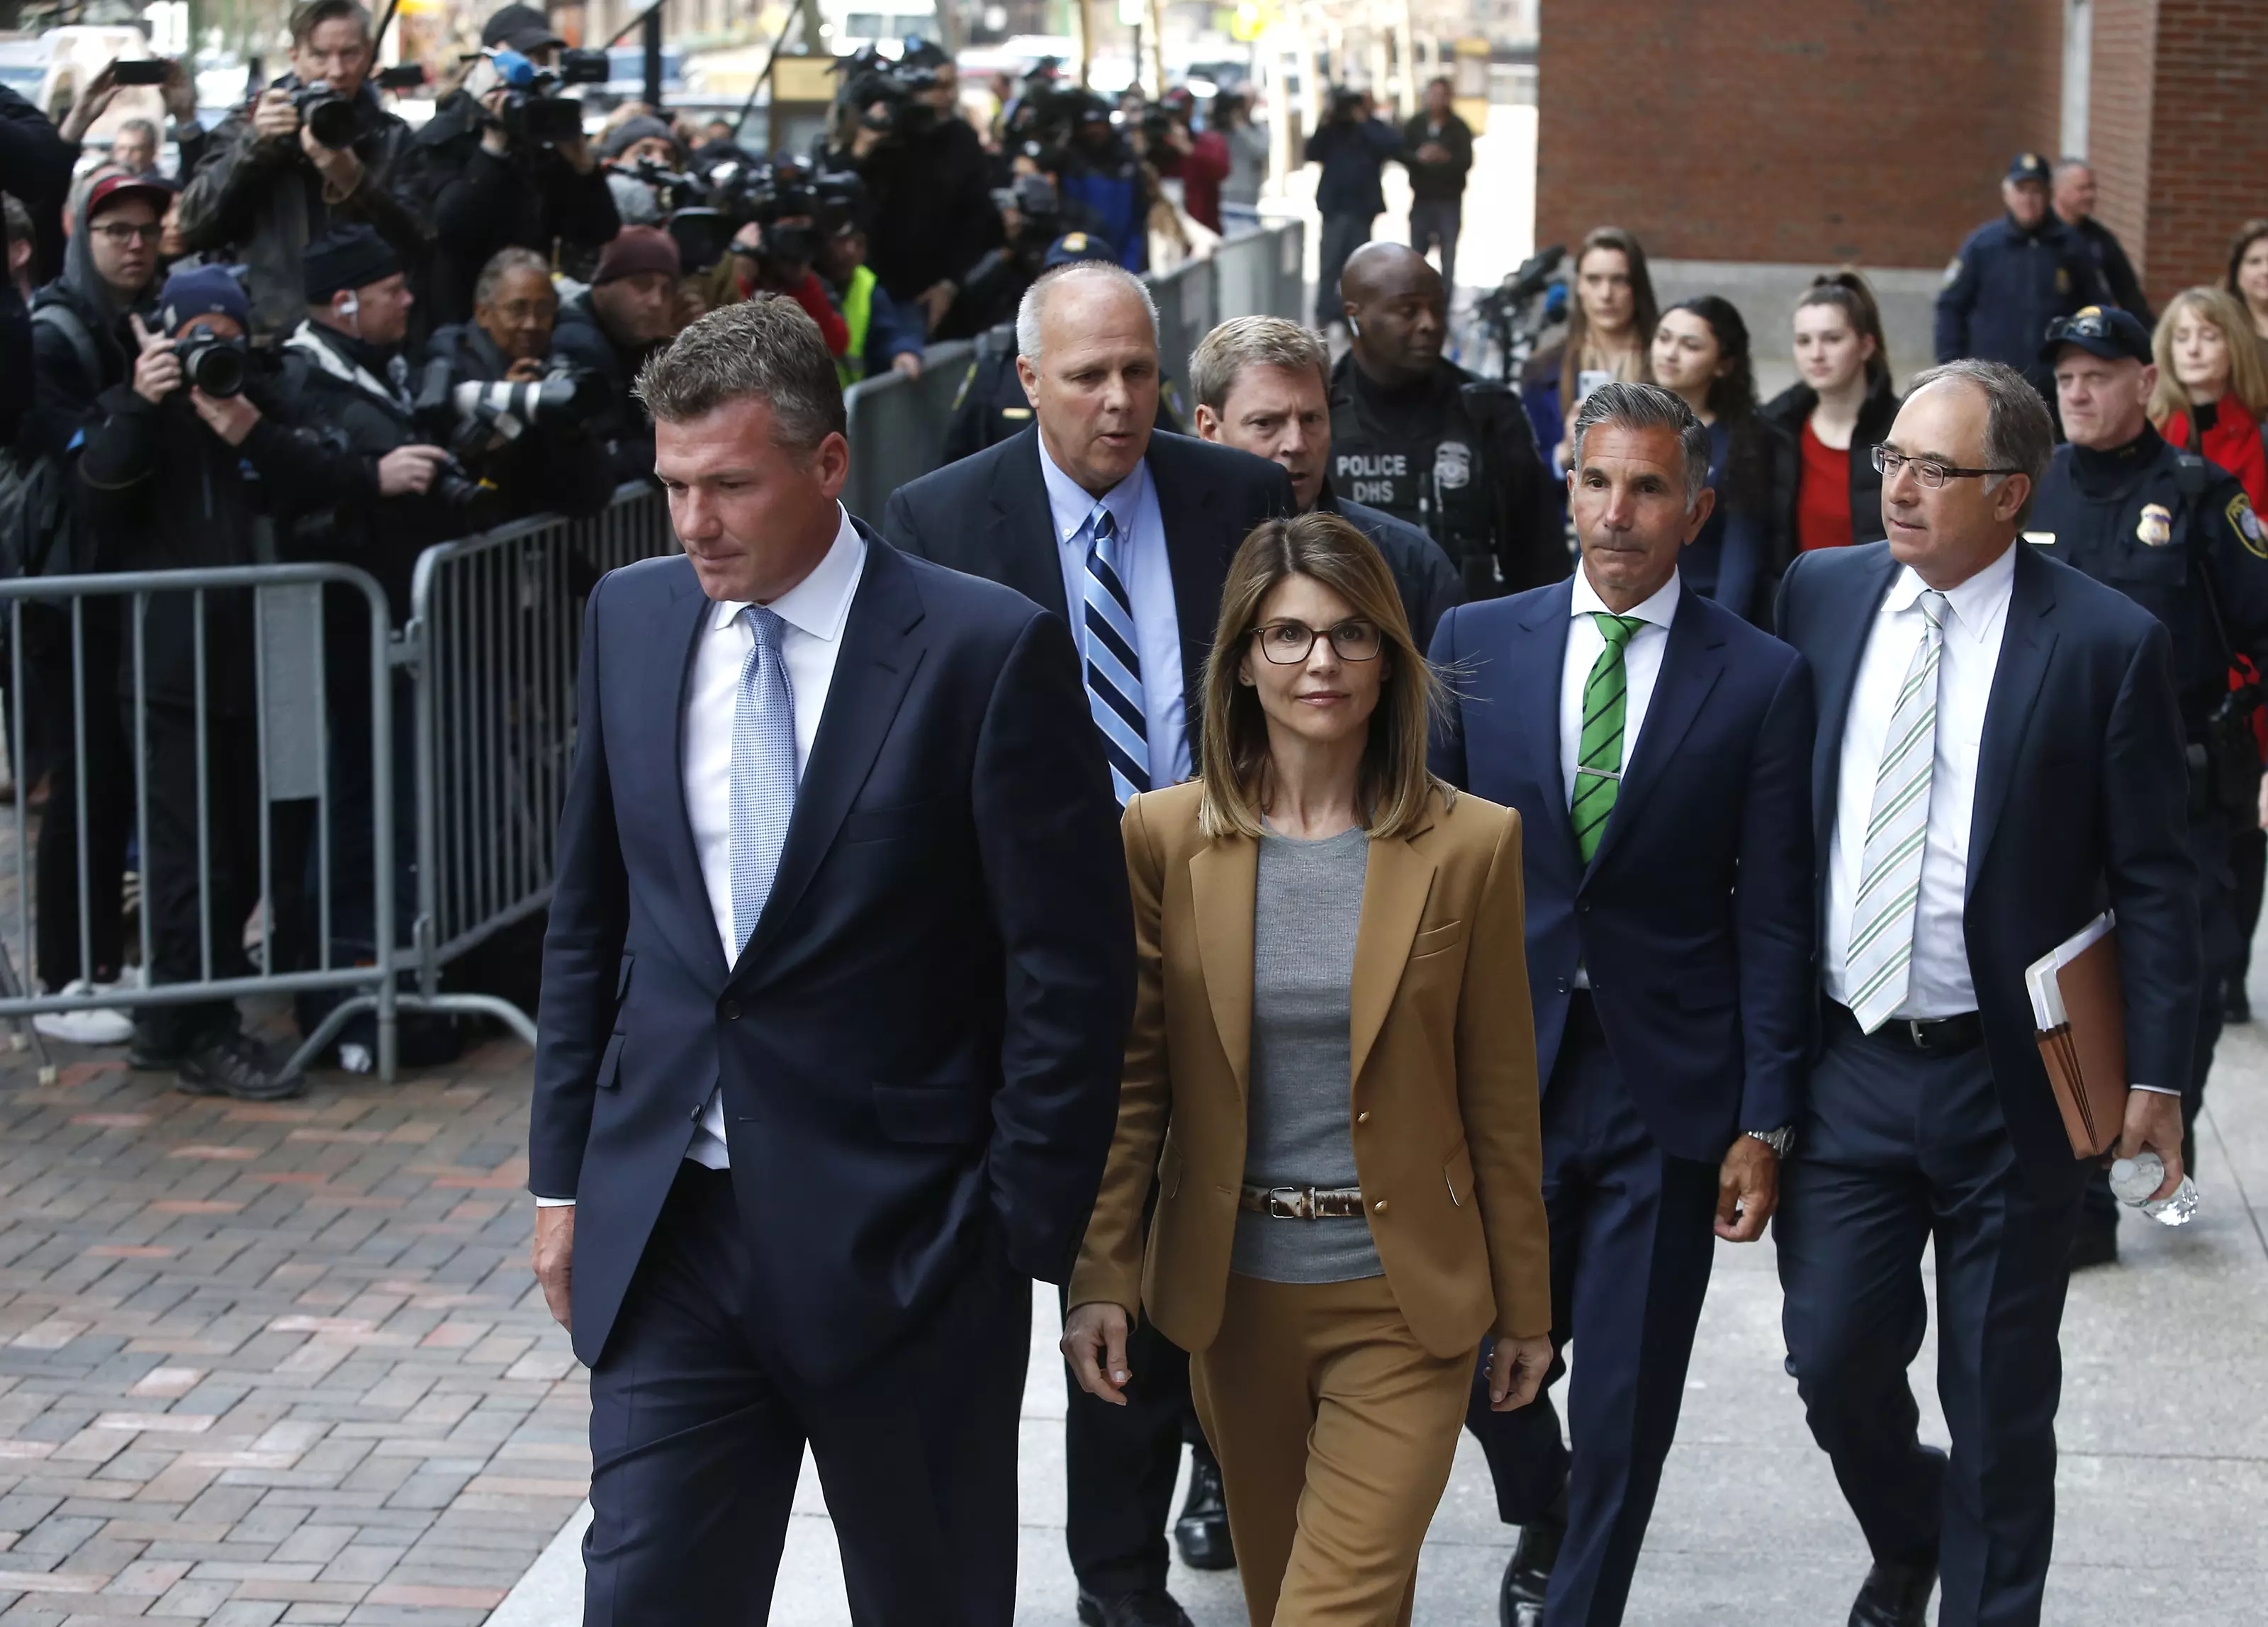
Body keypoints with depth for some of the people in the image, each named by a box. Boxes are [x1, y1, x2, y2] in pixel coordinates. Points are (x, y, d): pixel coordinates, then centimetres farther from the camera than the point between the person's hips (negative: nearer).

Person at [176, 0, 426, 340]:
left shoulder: (391, 137, 8)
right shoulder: (248, 127, 7)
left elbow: (416, 248, -4)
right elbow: (194, 227, -3)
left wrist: (354, 181, -19)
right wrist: (252, 145, -13)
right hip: (268, 335, 0)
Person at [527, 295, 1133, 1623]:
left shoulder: (989, 652, -11)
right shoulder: (631, 617, 5)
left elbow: (1073, 969, -9)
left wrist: (1022, 1231, -10)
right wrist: (564, 1174, 11)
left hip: (902, 1249, -4)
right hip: (667, 1234, 4)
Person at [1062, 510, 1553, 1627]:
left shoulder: (1471, 845, -6)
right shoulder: (1164, 837, -2)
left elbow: (1501, 1098, 0)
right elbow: (1132, 1077, 2)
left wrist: (1524, 1307, 5)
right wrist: (1100, 1279, -4)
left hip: (1401, 1301, -2)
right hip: (1230, 1291, 2)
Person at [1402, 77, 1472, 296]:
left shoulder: (1459, 128, -2)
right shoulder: (1415, 124, 4)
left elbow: (1466, 163, -10)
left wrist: (1445, 157, -28)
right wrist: (1418, 157, -21)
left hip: (1449, 202, -2)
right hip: (1422, 199, 2)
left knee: (1448, 257, -3)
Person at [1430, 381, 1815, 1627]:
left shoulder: (1763, 680, -3)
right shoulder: (1477, 643, 3)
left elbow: (1772, 917, -3)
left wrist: (1765, 1121, -6)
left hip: (1669, 1087, -2)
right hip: (1503, 1067, 2)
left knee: (1626, 1403, 4)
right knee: (1481, 1359, 9)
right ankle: (1539, 1517, 41)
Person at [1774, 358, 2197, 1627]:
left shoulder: (2108, 643, -9)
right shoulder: (1822, 593, 2)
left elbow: (2155, 879, -6)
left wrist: (2157, 1071, -10)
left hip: (2009, 1079, -3)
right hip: (1844, 1059, 3)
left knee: (2001, 1394, 8)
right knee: (1835, 1356, 7)